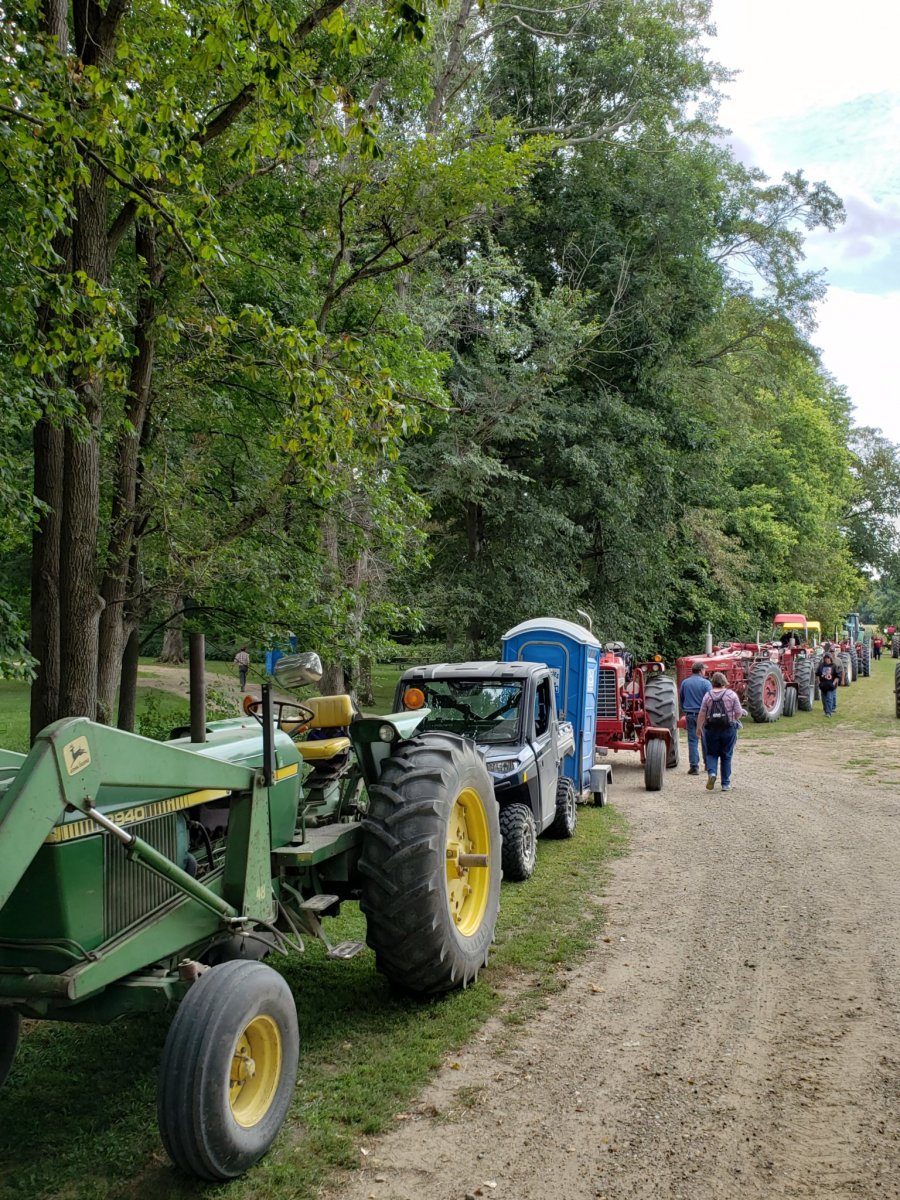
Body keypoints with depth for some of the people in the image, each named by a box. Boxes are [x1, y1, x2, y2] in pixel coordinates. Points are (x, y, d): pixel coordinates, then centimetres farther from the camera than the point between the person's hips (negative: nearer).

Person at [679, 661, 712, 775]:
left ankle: (694, 766, -1)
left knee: (692, 741, 3)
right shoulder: (706, 683, -8)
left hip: (689, 715, 2)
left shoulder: (684, 683, 4)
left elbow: (680, 699, 12)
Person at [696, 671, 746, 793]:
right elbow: (739, 713, -5)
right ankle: (726, 784, 12)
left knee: (711, 754, 14)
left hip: (711, 729, 0)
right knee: (726, 756, 10)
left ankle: (711, 773, -13)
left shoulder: (708, 695, -2)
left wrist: (699, 727, 7)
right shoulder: (731, 694, -3)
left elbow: (702, 714, -4)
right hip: (729, 729, 0)